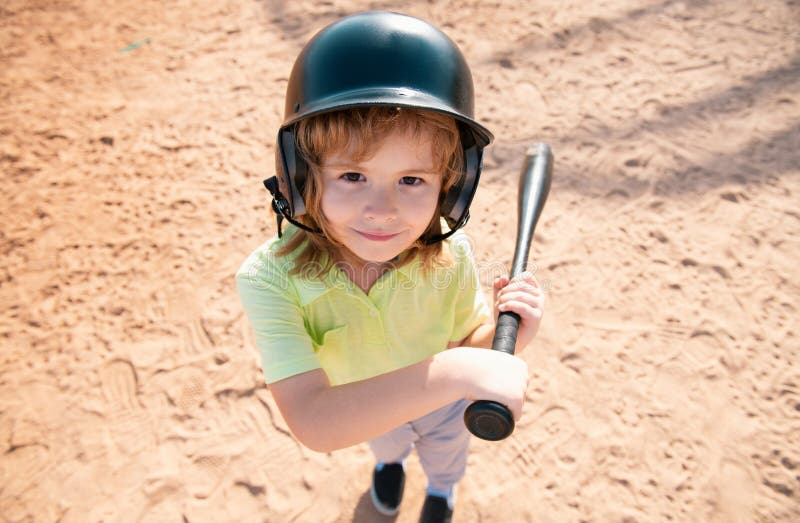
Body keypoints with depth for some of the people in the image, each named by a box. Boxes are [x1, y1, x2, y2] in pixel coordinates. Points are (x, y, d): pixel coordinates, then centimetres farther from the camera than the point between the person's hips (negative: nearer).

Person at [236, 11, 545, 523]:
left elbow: (465, 341, -16)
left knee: (446, 447, 34)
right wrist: (452, 374, -60)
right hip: (361, 412, 0)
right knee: (384, 440, 36)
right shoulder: (270, 279, -42)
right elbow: (311, 422, -50)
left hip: (446, 398, 1)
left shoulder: (450, 257, -35)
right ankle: (391, 461, 74)